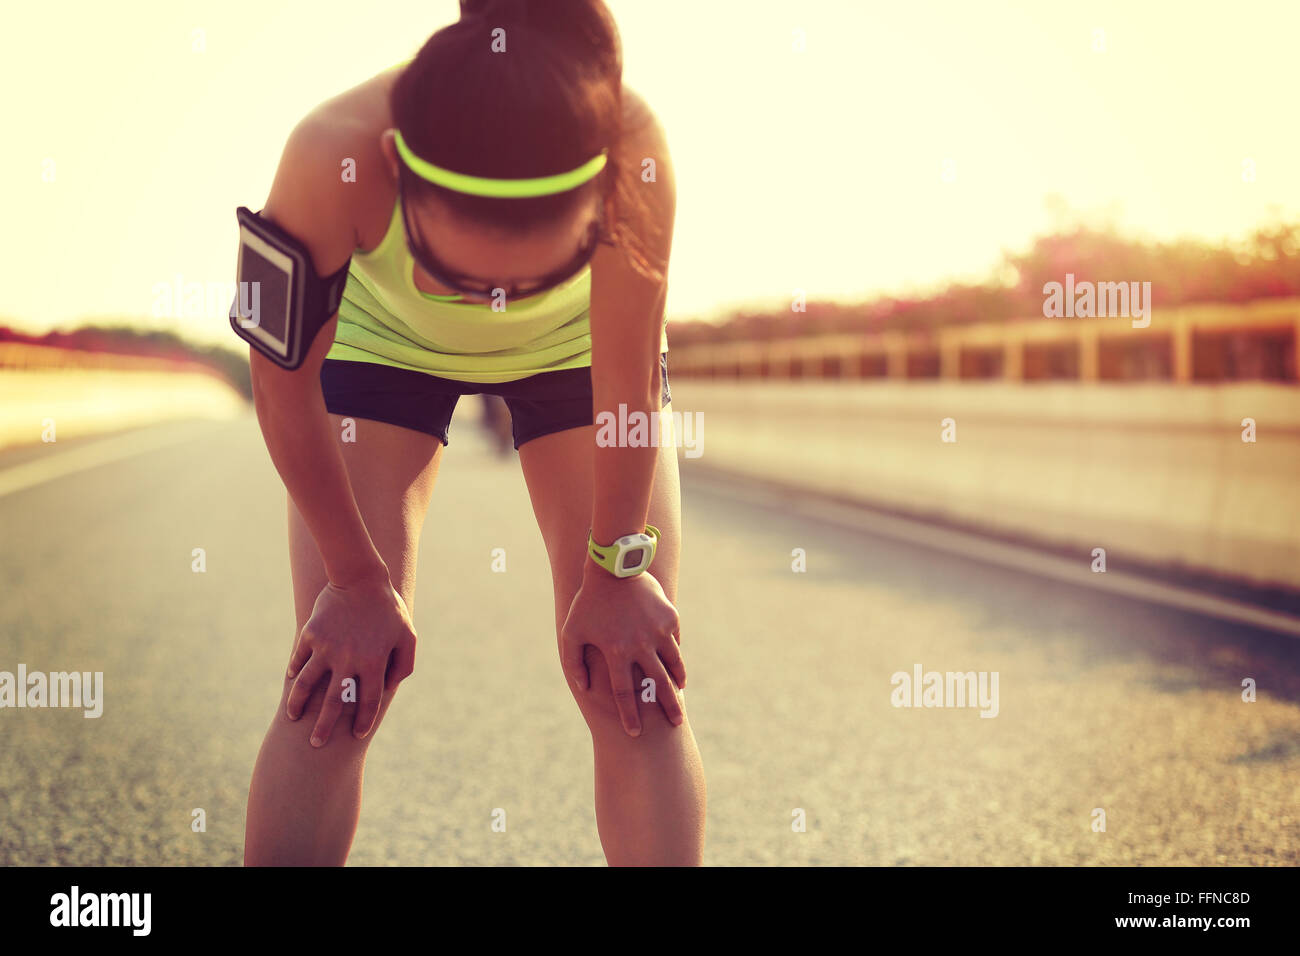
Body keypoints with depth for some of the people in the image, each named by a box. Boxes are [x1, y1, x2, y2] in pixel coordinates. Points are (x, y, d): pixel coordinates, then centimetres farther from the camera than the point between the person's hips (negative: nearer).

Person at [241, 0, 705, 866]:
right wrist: (359, 581, -11)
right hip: (383, 338, 0)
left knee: (637, 685, -6)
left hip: (576, 345, 0)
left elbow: (631, 396, -25)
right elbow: (287, 396, -23)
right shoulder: (332, 161, -41)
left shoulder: (633, 151, -41)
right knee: (332, 690, -7)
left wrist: (616, 571, -11)